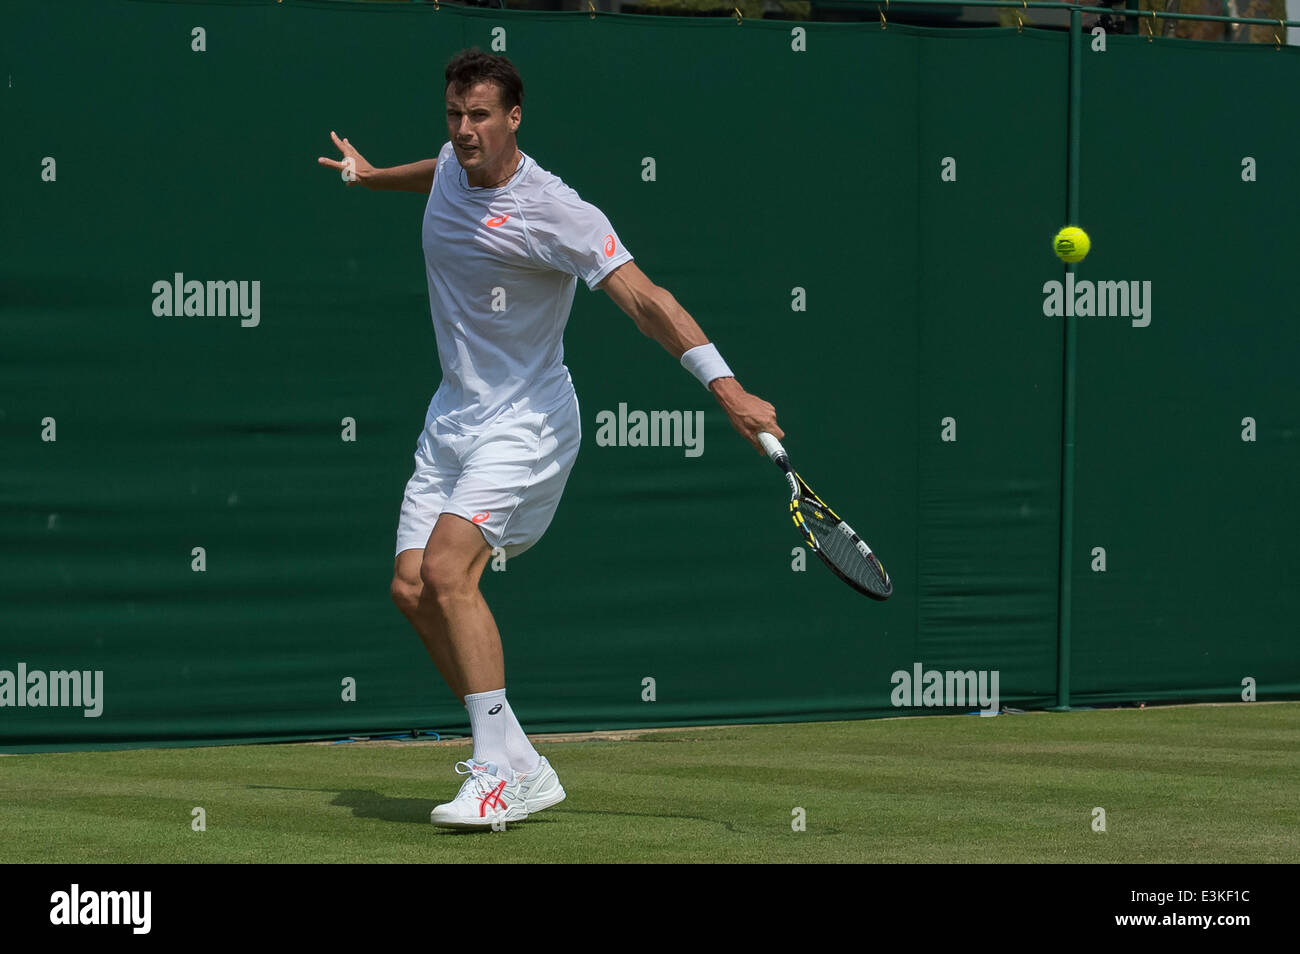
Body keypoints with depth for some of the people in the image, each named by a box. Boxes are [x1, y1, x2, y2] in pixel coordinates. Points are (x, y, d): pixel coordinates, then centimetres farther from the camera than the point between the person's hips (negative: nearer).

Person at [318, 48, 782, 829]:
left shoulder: (554, 213, -22)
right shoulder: (452, 167, 2)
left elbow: (642, 298, -28)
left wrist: (725, 385, -35)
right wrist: (373, 175, 36)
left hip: (524, 421, -8)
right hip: (453, 417, 8)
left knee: (448, 569, -25)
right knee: (412, 588, 0)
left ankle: (499, 772, -19)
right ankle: (522, 770, 6)